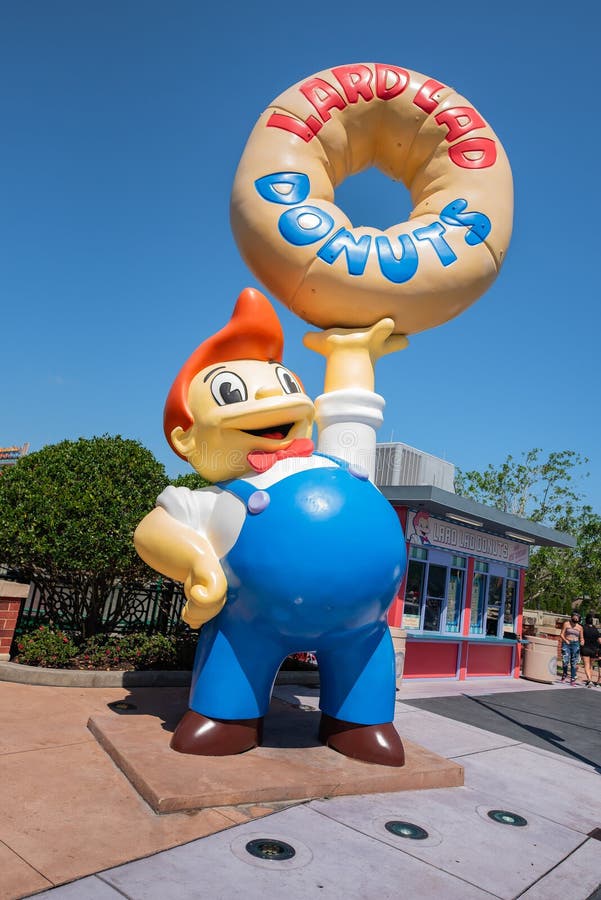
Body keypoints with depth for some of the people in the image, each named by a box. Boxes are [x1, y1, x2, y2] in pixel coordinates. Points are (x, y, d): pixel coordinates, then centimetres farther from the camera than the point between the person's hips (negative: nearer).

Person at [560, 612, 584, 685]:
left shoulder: (580, 627, 9)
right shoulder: (566, 624, 4)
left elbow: (581, 638, 13)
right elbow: (562, 634, 2)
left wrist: (582, 642, -8)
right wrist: (565, 640, -15)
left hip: (575, 644, 2)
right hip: (566, 644, -2)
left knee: (573, 663, -1)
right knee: (565, 661, -11)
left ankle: (573, 679, 7)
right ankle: (565, 674, 16)